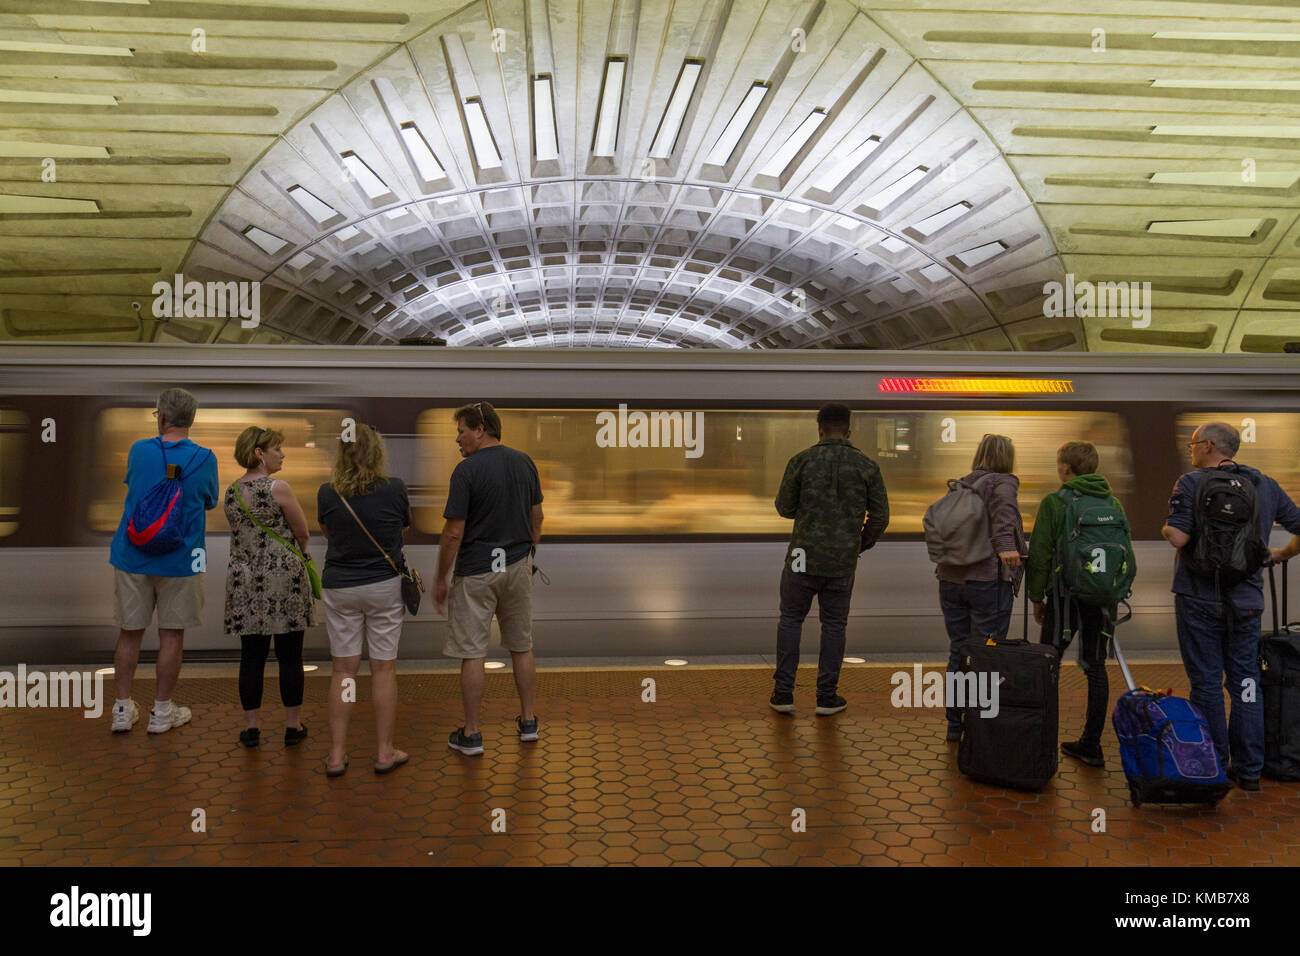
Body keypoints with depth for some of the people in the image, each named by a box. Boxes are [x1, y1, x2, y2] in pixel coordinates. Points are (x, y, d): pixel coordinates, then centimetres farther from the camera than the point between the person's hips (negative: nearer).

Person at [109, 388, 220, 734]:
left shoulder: (139, 451, -3)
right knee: (171, 635, 8)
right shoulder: (204, 459, -9)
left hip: (133, 556, 2)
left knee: (130, 633, 12)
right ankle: (162, 711, 16)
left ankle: (123, 709, 21)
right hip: (179, 560, -2)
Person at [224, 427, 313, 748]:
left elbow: (241, 532, 14)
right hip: (284, 577, -5)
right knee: (289, 655, 5)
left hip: (245, 579, 5)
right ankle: (292, 727, 13)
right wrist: (298, 549, 14)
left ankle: (251, 728, 16)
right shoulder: (278, 488, -12)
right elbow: (303, 533, -6)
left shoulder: (231, 491, 7)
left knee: (252, 655, 10)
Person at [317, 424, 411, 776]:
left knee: (343, 669, 9)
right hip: (384, 586, -1)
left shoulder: (327, 493, -7)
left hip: (339, 588, 2)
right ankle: (385, 752, 15)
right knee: (384, 668, 7)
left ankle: (337, 755, 13)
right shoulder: (394, 489, -12)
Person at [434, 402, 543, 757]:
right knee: (521, 647, 16)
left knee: (472, 653, 3)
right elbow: (536, 518, 9)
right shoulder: (524, 462, 3)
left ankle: (471, 734, 11)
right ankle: (528, 721, 25)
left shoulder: (467, 470, -15)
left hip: (476, 571, -5)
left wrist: (441, 579, -6)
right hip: (517, 567, 6)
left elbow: (454, 533, -15)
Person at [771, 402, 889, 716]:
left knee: (791, 619, 15)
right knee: (834, 626, 15)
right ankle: (826, 696, 19)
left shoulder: (802, 460, -7)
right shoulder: (866, 466, -2)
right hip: (842, 562, 1)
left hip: (804, 556, -1)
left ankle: (783, 693, 14)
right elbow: (880, 516, -1)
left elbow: (785, 508, 0)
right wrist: (861, 545, 16)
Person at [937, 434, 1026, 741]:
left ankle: (955, 723, 22)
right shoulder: (1003, 483, -3)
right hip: (989, 580, -6)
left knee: (958, 651, 14)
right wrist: (1005, 543, -37)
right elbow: (1003, 506, -25)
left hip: (951, 579, 6)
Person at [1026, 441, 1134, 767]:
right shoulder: (1113, 503, 10)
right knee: (1095, 667, 10)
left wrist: (1037, 597, 3)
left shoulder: (1054, 503, -6)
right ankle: (1091, 744, 14)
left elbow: (1040, 554, -6)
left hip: (1067, 595, -5)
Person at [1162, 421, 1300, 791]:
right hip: (1247, 599, 4)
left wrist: (1166, 527, 2)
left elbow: (1178, 537, -18)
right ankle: (1249, 770, 15)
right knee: (1246, 682, 10)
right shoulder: (1265, 485, 7)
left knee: (1206, 683, 3)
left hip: (1200, 597, -4)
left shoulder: (1191, 484, -8)